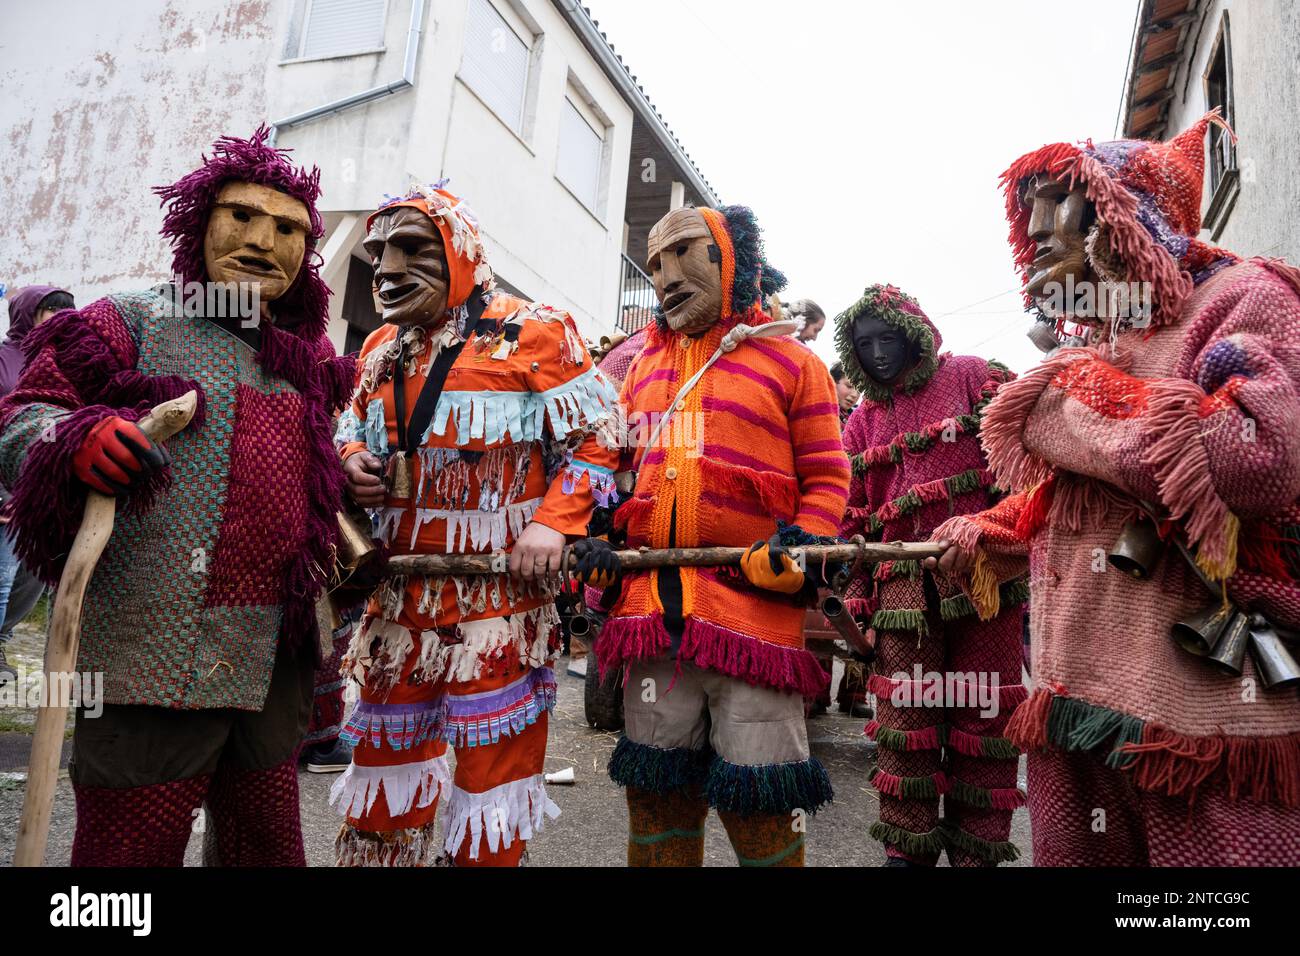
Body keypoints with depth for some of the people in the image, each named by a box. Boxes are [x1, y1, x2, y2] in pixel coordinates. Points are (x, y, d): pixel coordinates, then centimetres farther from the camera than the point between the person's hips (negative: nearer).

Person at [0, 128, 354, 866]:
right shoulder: (135, 322, 0)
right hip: (153, 660, -5)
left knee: (269, 844, 18)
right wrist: (76, 440, -24)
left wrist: (350, 476, 12)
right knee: (133, 847, 4)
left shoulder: (311, 359, 15)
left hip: (275, 666, 5)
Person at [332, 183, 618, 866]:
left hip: (501, 586, -6)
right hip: (398, 590, 6)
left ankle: (486, 852, 25)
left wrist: (553, 522, -16)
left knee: (493, 755, 4)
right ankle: (376, 854, 36)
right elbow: (350, 435, 27)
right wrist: (351, 463, 3)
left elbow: (596, 438, -4)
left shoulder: (533, 332, -4)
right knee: (385, 756, 16)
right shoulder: (381, 348, 15)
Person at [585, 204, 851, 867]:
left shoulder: (790, 361, 7)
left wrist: (800, 545, -13)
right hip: (651, 602, 5)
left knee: (761, 811, 0)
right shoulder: (643, 369, 21)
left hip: (755, 603, -4)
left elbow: (826, 478, 5)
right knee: (656, 792, 12)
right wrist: (598, 539, 7)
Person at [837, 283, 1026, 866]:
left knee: (984, 717, 4)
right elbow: (855, 518, 18)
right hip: (903, 587, 3)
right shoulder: (862, 423, 19)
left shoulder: (972, 378, 7)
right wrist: (857, 597, 11)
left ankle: (978, 851, 18)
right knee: (904, 719, 2)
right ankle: (906, 849, 16)